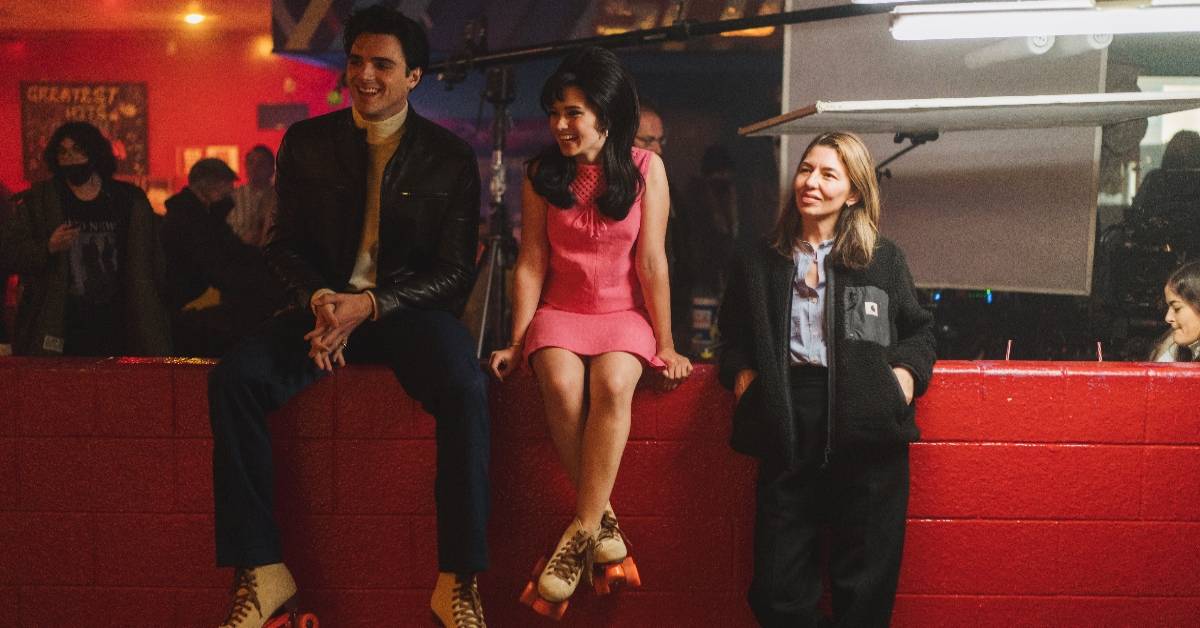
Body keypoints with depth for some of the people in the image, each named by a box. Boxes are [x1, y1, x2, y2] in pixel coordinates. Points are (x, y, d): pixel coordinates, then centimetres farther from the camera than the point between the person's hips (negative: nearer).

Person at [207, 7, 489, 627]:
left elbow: (455, 272, -1)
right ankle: (259, 572, -16)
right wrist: (321, 298, -12)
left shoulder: (450, 158, 1)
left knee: (465, 389, -34)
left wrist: (368, 306, -17)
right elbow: (285, 245, 11)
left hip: (410, 308, -2)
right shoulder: (305, 143, 8)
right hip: (328, 304, 3)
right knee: (233, 378, -25)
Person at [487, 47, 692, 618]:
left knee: (612, 384, -33)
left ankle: (581, 530, -23)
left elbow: (651, 262, -5)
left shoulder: (645, 168, -4)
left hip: (624, 313, -1)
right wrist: (517, 343, -2)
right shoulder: (541, 173, 2)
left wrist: (665, 344, -5)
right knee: (562, 385, -31)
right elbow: (531, 262, 1)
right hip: (559, 311, 1)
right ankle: (601, 518, -15)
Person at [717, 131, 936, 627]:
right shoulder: (756, 261, 16)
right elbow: (733, 335, 24)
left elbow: (918, 331, 19)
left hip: (866, 427, -1)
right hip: (787, 425, 1)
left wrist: (906, 372, -1)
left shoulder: (883, 259, 13)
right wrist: (742, 371, 4)